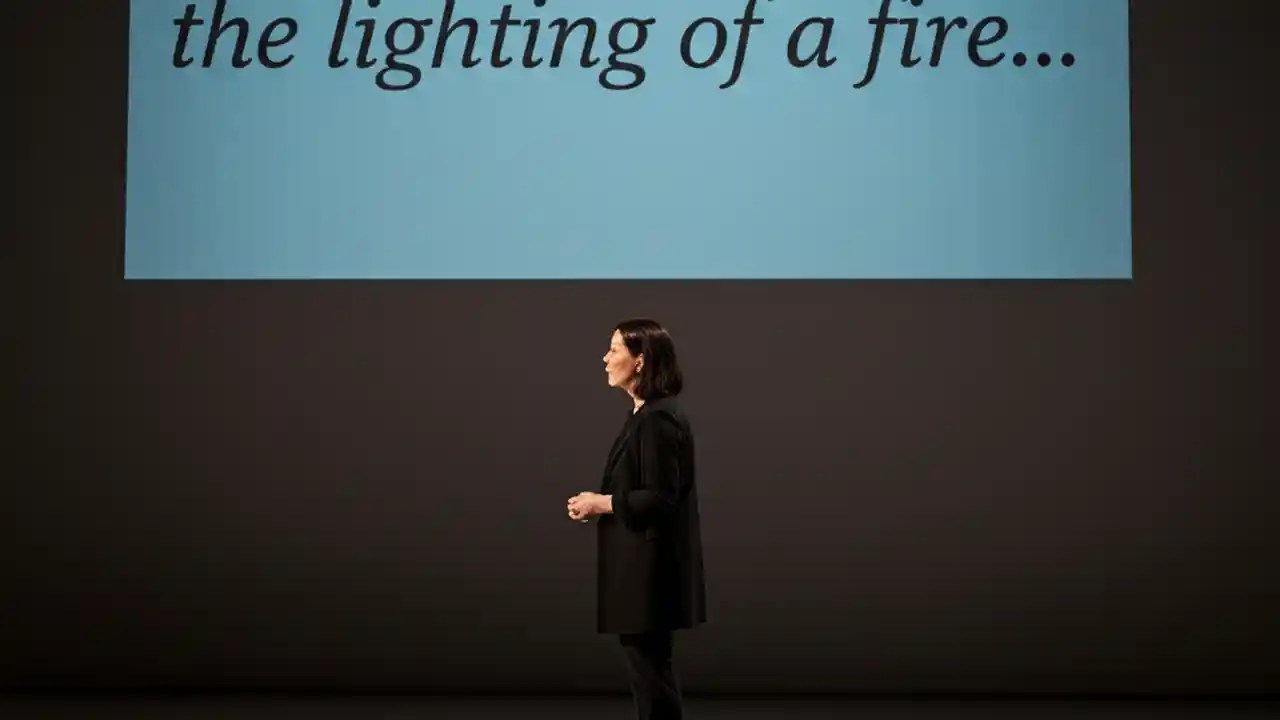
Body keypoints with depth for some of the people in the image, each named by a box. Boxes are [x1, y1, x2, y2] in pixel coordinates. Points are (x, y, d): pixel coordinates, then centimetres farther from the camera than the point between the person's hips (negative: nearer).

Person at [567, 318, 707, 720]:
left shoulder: (658, 419, -19)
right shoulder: (643, 414, 13)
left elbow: (660, 499, -22)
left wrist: (603, 504, -13)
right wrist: (600, 502, 7)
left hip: (650, 565, -10)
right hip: (640, 561, 10)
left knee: (650, 668, -3)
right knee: (646, 666, 15)